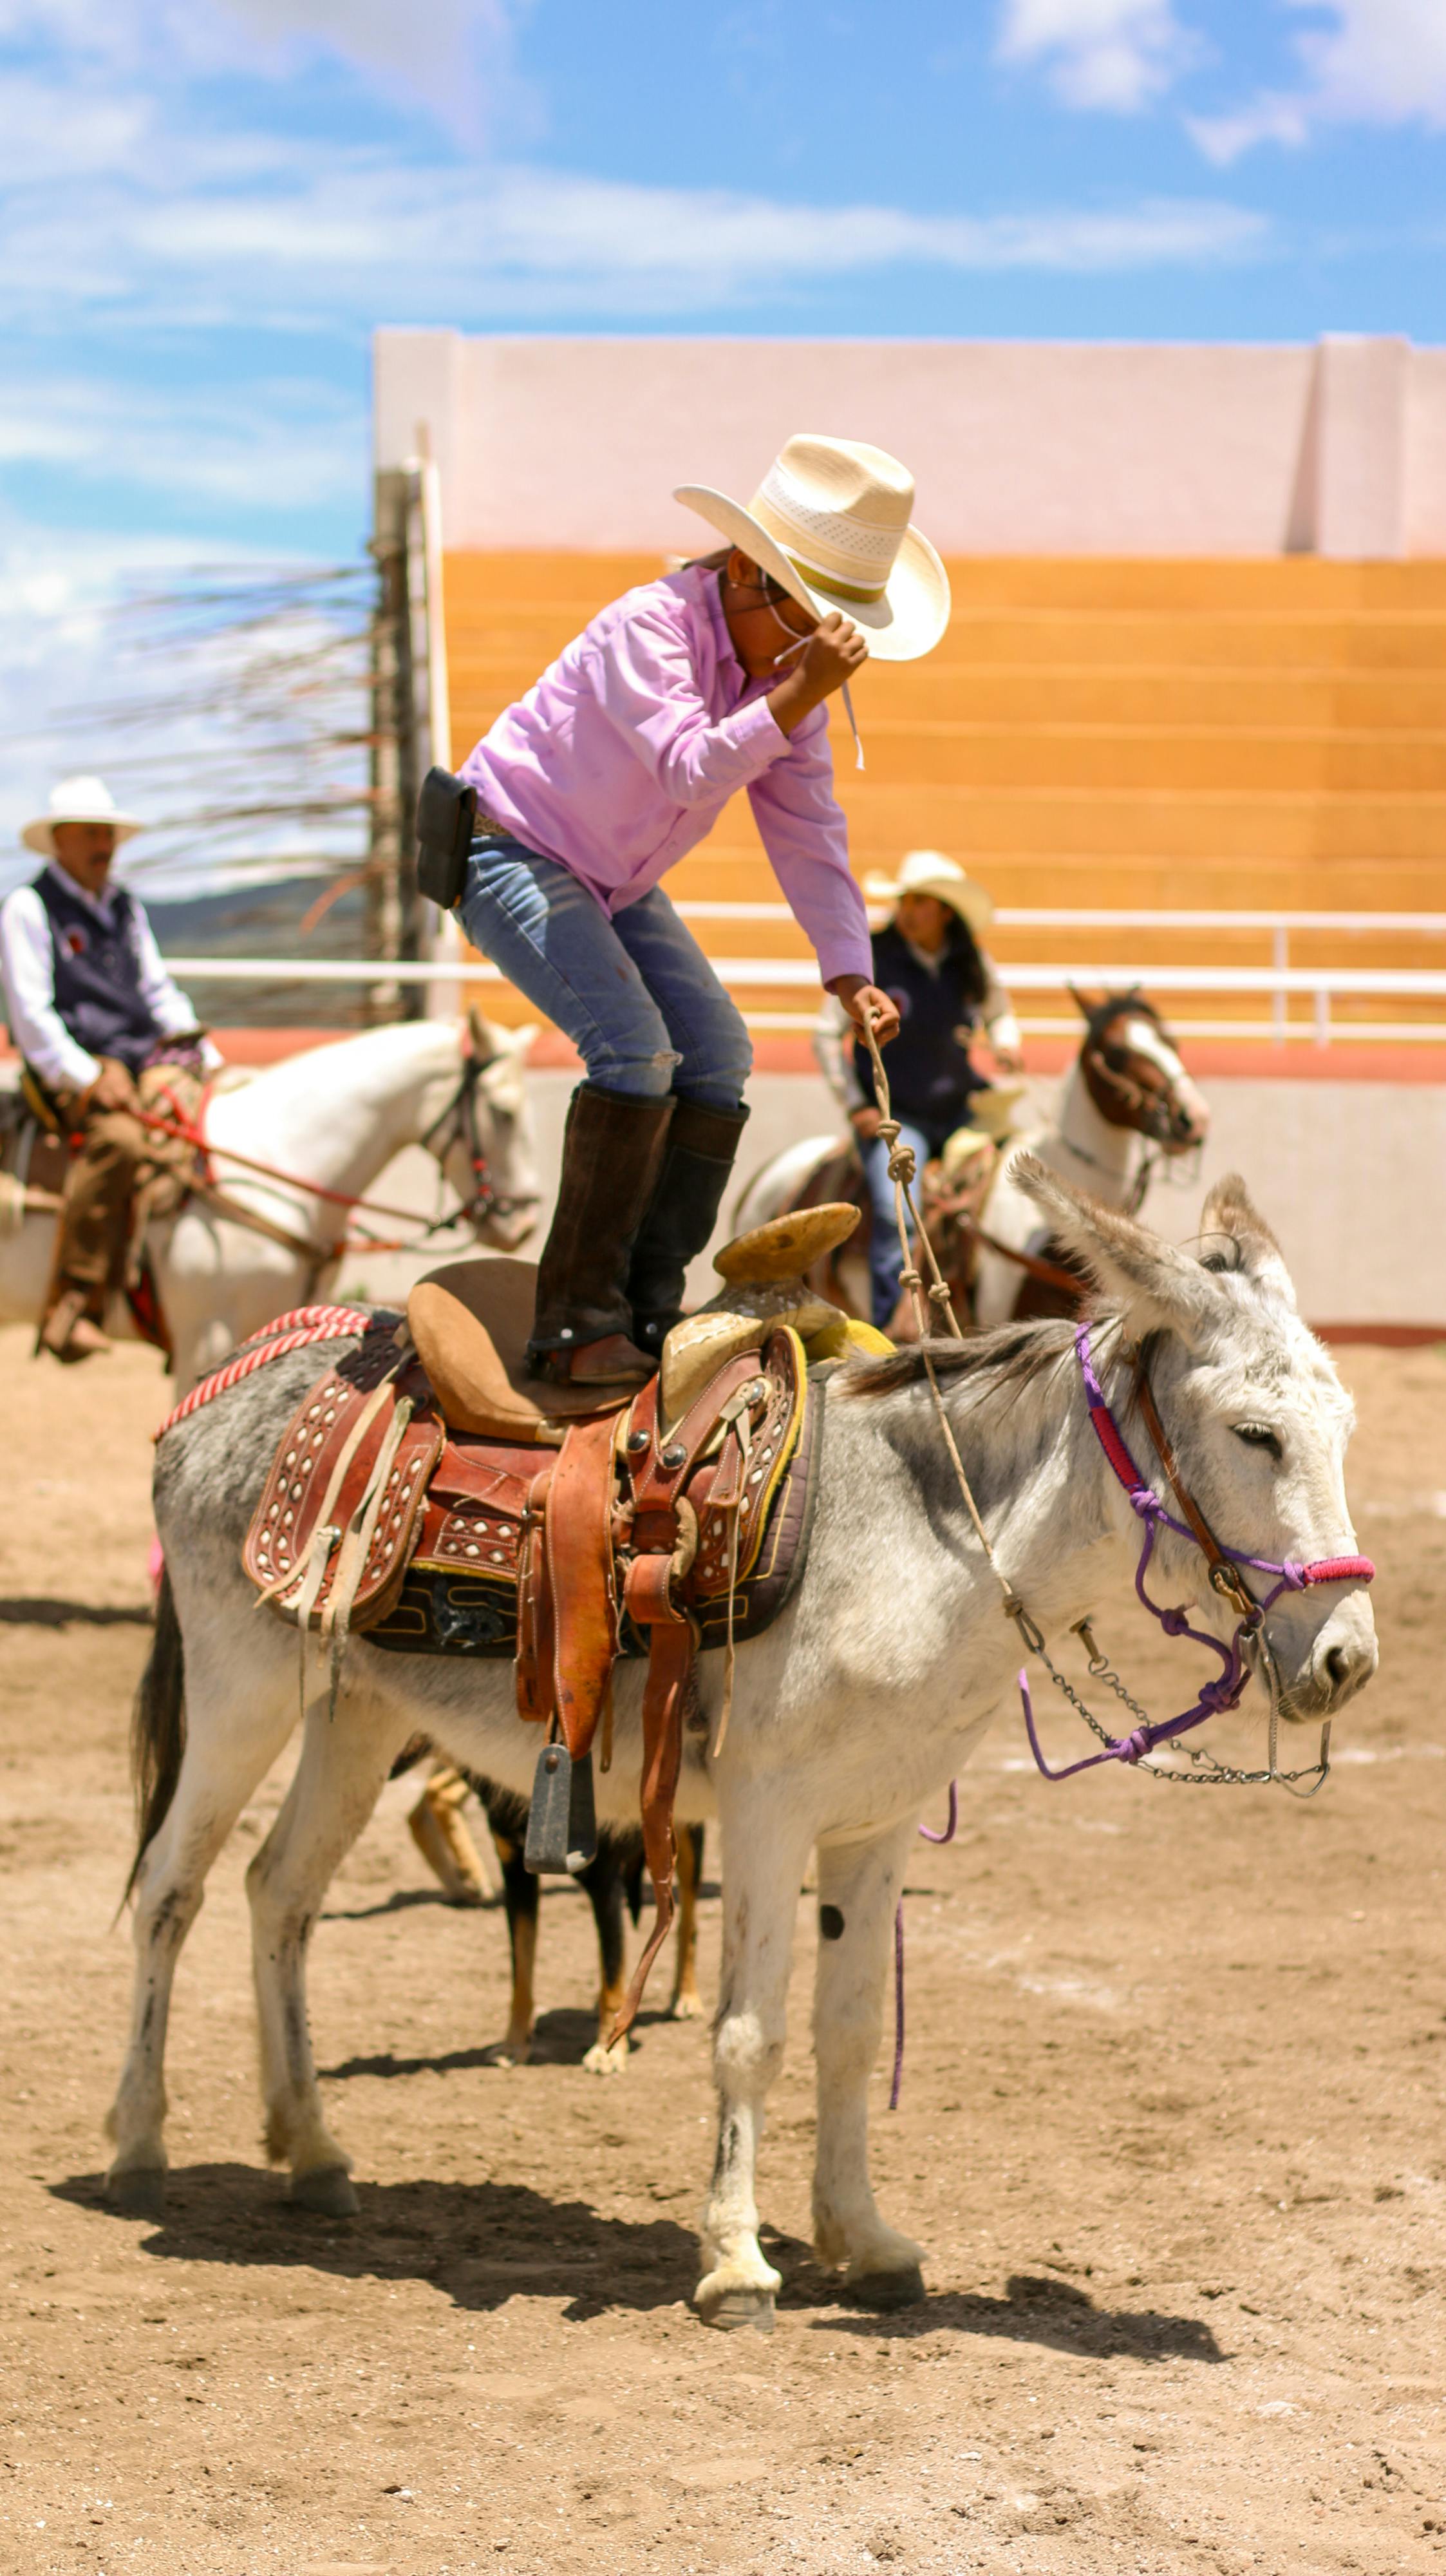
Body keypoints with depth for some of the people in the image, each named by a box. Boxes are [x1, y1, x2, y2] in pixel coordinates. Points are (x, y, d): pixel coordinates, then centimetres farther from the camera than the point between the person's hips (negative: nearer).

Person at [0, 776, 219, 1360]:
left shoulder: (126, 908, 21)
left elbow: (160, 994, 24)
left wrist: (208, 1062, 8)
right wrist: (89, 1077, -18)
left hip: (147, 1063, 8)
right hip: (72, 1073, -8)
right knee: (119, 1138, -37)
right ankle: (71, 1307, -39)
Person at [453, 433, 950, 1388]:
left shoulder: (791, 666, -5)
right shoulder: (647, 627, -28)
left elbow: (807, 832, -3)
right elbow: (688, 770, -40)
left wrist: (850, 971, -12)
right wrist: (795, 696, -49)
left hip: (614, 882, 8)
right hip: (510, 852, -8)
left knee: (719, 1057, -1)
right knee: (634, 1045, -24)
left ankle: (648, 1311, 5)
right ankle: (576, 1321, -18)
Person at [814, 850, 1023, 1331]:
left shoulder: (972, 965, 4)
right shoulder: (872, 958, -7)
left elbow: (999, 1011, 25)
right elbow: (827, 1035, -1)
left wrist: (1006, 1044, 2)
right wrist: (855, 1105, -6)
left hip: (959, 1109, 4)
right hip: (894, 1115, -4)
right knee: (897, 1213, -24)